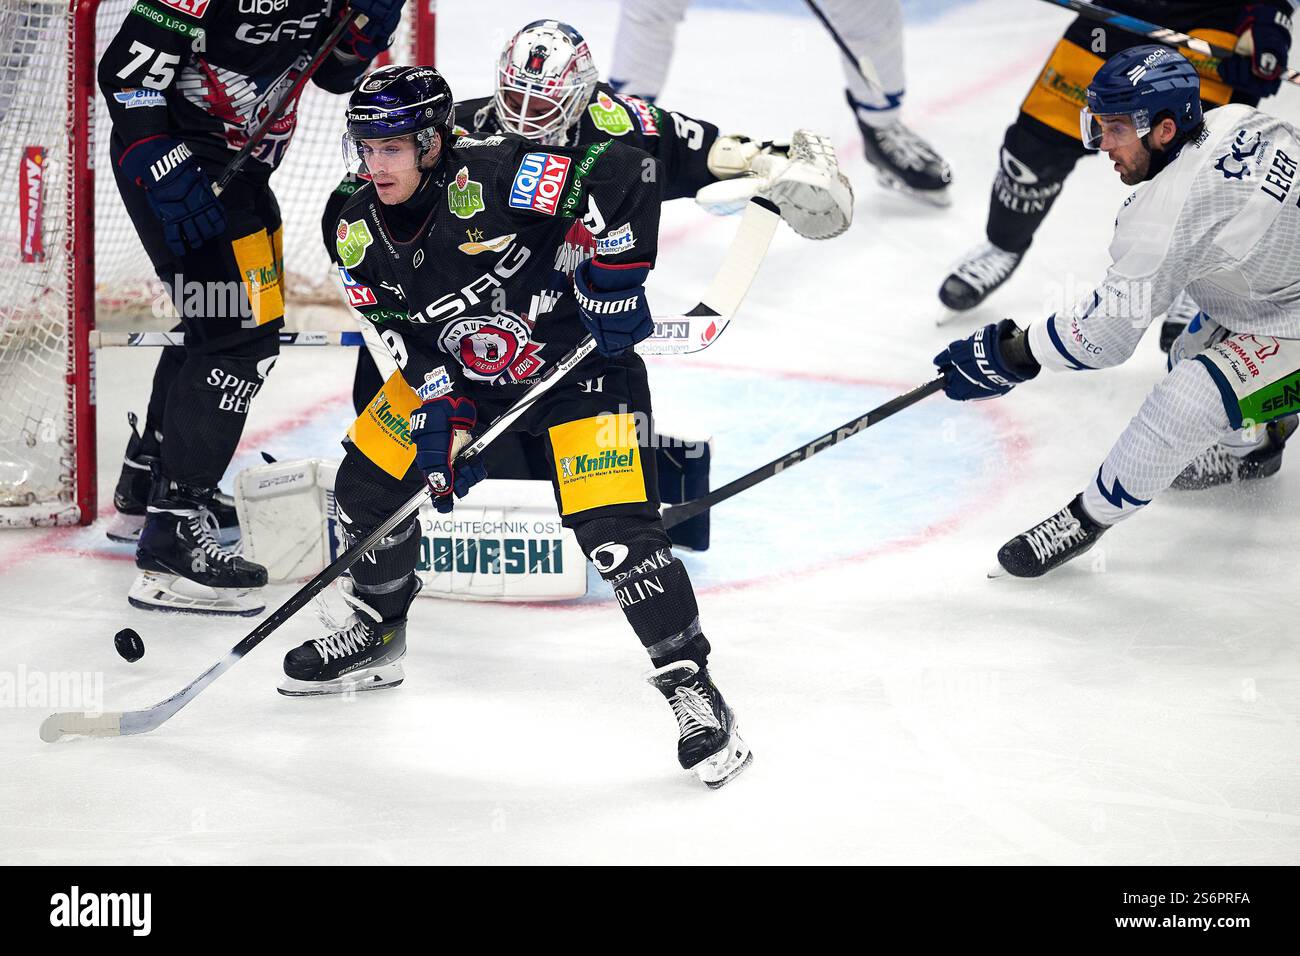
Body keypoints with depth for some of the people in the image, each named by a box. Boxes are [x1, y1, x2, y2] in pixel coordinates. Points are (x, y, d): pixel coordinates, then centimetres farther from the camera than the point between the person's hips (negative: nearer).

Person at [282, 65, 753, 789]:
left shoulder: (493, 177, -31)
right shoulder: (360, 234, -9)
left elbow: (627, 172, -33)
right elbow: (411, 338, -2)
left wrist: (616, 281, -28)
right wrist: (446, 418, -14)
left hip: (582, 362, -7)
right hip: (461, 371, 7)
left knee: (616, 532, -19)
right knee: (368, 481, 6)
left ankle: (694, 689, -7)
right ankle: (377, 636, 32)